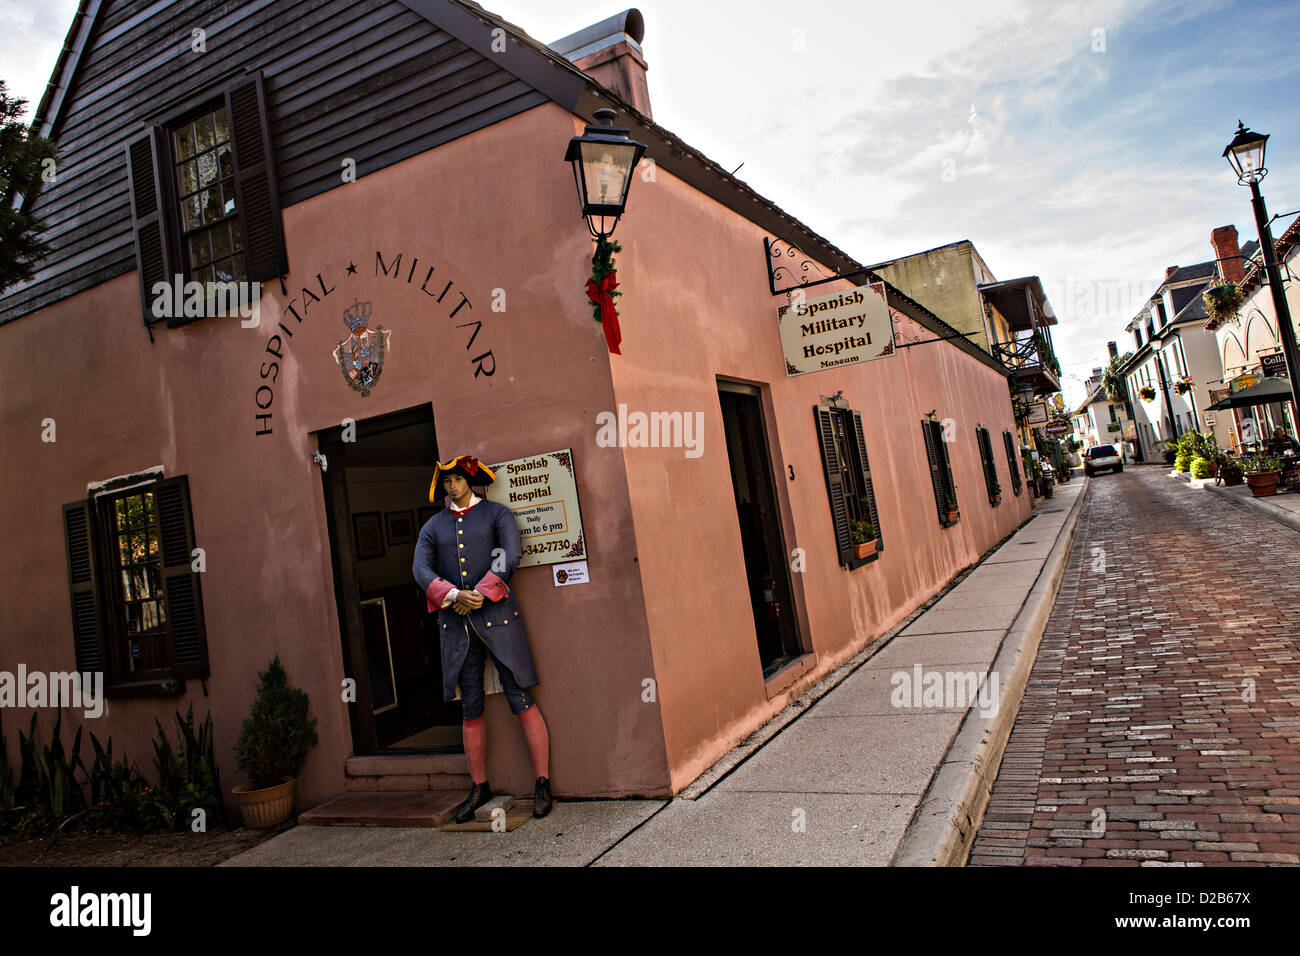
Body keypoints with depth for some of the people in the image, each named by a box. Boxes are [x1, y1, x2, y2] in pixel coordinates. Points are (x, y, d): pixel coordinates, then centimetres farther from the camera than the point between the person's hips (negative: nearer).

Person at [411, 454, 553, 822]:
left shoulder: (497, 514, 5)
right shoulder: (433, 527, 14)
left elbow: (510, 556, -8)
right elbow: (421, 570, 1)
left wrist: (479, 594, -17)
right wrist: (454, 595, -16)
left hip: (496, 616, -3)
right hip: (456, 625, 3)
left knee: (521, 701, -3)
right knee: (470, 709, 9)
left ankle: (542, 784, 6)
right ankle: (479, 787, 22)